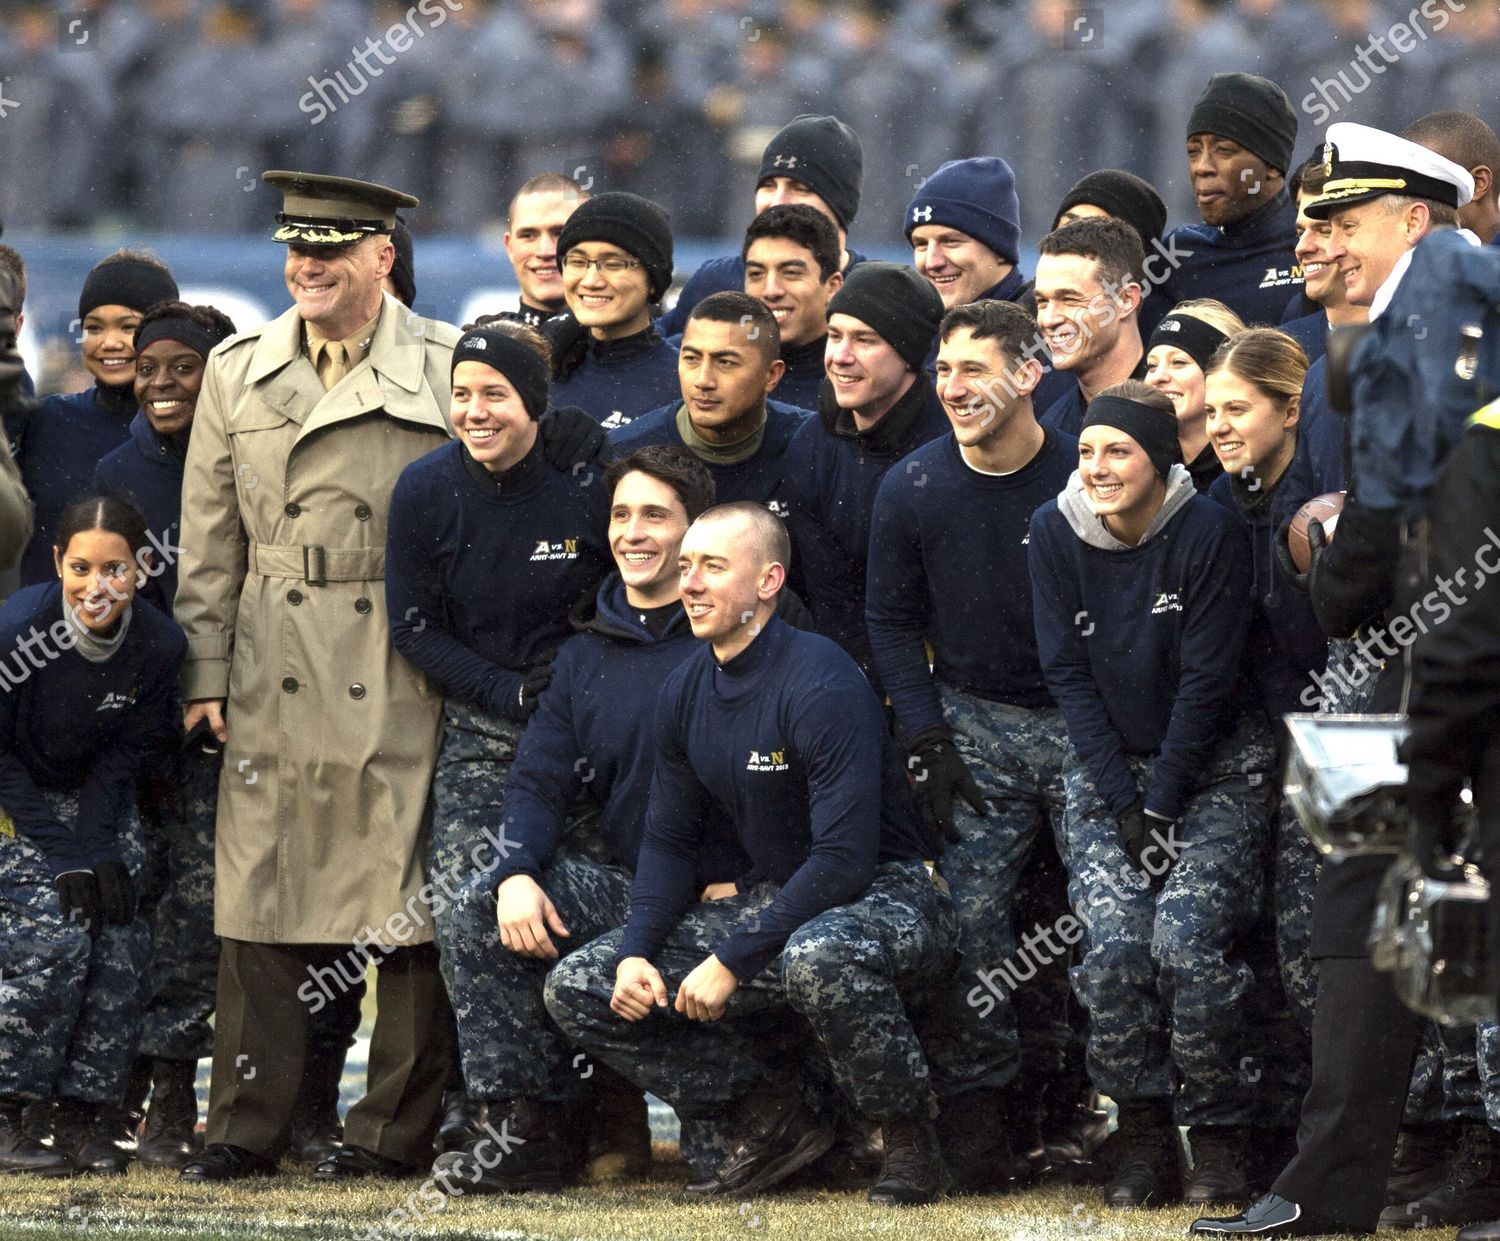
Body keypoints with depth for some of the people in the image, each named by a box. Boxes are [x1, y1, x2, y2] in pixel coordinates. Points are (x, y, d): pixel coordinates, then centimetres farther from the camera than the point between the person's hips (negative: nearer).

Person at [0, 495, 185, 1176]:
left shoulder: (159, 645, -17)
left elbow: (122, 758, -5)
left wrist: (96, 848, -17)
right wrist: (65, 860, -21)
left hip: (97, 802, 4)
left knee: (118, 939, -10)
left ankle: (82, 1114, 2)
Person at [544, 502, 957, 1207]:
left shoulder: (821, 686, -22)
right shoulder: (686, 692, 4)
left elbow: (845, 858, -26)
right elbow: (669, 839, 11)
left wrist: (731, 962, -26)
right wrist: (637, 953, -8)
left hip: (881, 896, -8)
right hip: (770, 902, 8)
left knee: (816, 957, -44)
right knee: (578, 989, -3)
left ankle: (910, 1140, -18)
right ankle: (773, 1123, 2)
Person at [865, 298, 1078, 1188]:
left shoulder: (1084, 478, -10)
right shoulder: (912, 490, -2)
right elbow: (893, 622, 7)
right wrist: (930, 742, -2)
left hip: (1084, 723, -2)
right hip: (975, 723, 2)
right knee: (970, 915, -8)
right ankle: (980, 1106, -1)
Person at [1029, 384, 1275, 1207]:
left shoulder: (1208, 534, -13)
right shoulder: (1055, 533, -4)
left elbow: (1207, 680, -12)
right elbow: (1067, 673, -2)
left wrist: (1163, 806, -13)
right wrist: (1121, 802, -9)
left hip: (1212, 765, -3)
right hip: (1107, 766, 3)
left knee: (1185, 939, -20)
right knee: (1112, 943, -17)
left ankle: (1217, 1139, -6)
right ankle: (1141, 1143, -8)